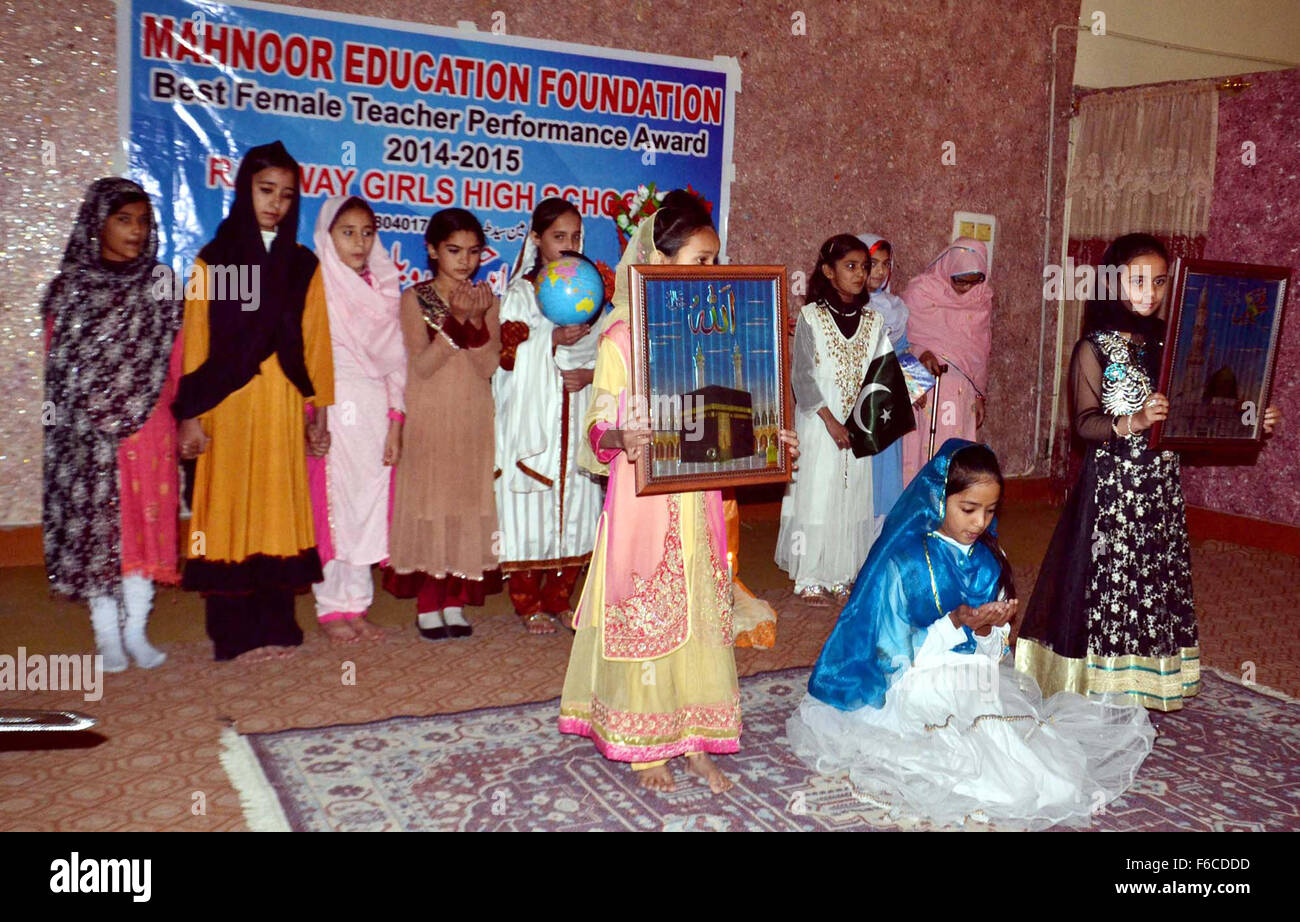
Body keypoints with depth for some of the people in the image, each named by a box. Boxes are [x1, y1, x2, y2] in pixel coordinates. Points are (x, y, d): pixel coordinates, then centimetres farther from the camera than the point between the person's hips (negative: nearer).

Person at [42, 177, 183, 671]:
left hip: (149, 427, 1)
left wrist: (182, 416, 0)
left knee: (145, 524, 3)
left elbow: (175, 359, 5)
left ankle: (136, 632, 15)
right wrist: (69, 420, 2)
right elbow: (56, 363, 6)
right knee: (95, 524, 3)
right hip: (87, 433, 0)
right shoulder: (69, 287, 4)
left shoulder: (160, 284, 6)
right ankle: (106, 635, 14)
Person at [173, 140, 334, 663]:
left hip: (282, 406, 2)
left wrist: (319, 413, 4)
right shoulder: (213, 260, 4)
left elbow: (315, 341, 7)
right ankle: (234, 632, 8)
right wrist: (190, 416, -5)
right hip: (227, 405, -2)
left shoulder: (302, 265, 10)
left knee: (277, 510, 4)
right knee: (230, 510, 1)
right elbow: (195, 343, 1)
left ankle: (274, 625, 12)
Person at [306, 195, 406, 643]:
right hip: (332, 408, -4)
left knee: (370, 502, 6)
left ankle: (356, 605, 15)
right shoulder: (316, 287, -2)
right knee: (331, 503, -2)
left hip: (376, 411, 5)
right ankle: (331, 608, 9)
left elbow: (396, 358, 10)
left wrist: (396, 419, 3)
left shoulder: (383, 288, 12)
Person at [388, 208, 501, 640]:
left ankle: (455, 601, 13)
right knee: (430, 504, -2)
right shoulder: (415, 298, -1)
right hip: (429, 420, -3)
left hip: (474, 421, 3)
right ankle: (427, 604, 9)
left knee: (468, 505, 3)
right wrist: (456, 319, -21)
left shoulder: (486, 299, 7)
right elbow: (422, 365, -13)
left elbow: (489, 367, -4)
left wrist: (477, 320, -18)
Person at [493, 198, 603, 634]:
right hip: (531, 418, -4)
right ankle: (528, 604, 11)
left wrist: (590, 373, -8)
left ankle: (558, 599, 19)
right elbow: (506, 355, -9)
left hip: (578, 417, 4)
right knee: (531, 506, -3)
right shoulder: (520, 293, 1)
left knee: (575, 507, 6)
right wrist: (553, 340, -20)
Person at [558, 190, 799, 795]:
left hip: (699, 499, 5)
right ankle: (645, 744, 20)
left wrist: (769, 440, -1)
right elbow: (598, 425, -9)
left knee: (703, 614, 11)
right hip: (642, 497, -5)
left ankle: (693, 740, 25)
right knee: (644, 618, 4)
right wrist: (621, 439, -29)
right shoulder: (621, 336, -8)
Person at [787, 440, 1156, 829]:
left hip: (980, 684, 6)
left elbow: (991, 655, 10)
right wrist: (955, 624, -23)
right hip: (923, 691, -5)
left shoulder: (988, 559, 6)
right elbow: (895, 657, -11)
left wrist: (988, 629, -14)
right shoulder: (904, 562, -12)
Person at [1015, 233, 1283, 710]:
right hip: (1112, 486, -5)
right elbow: (1085, 422, -13)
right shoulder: (1095, 348, -4)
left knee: (1157, 581, 8)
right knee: (1106, 584, -2)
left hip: (1163, 486, 5)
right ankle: (1096, 693, 11)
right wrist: (1132, 422, -30)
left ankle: (1139, 693, 20)